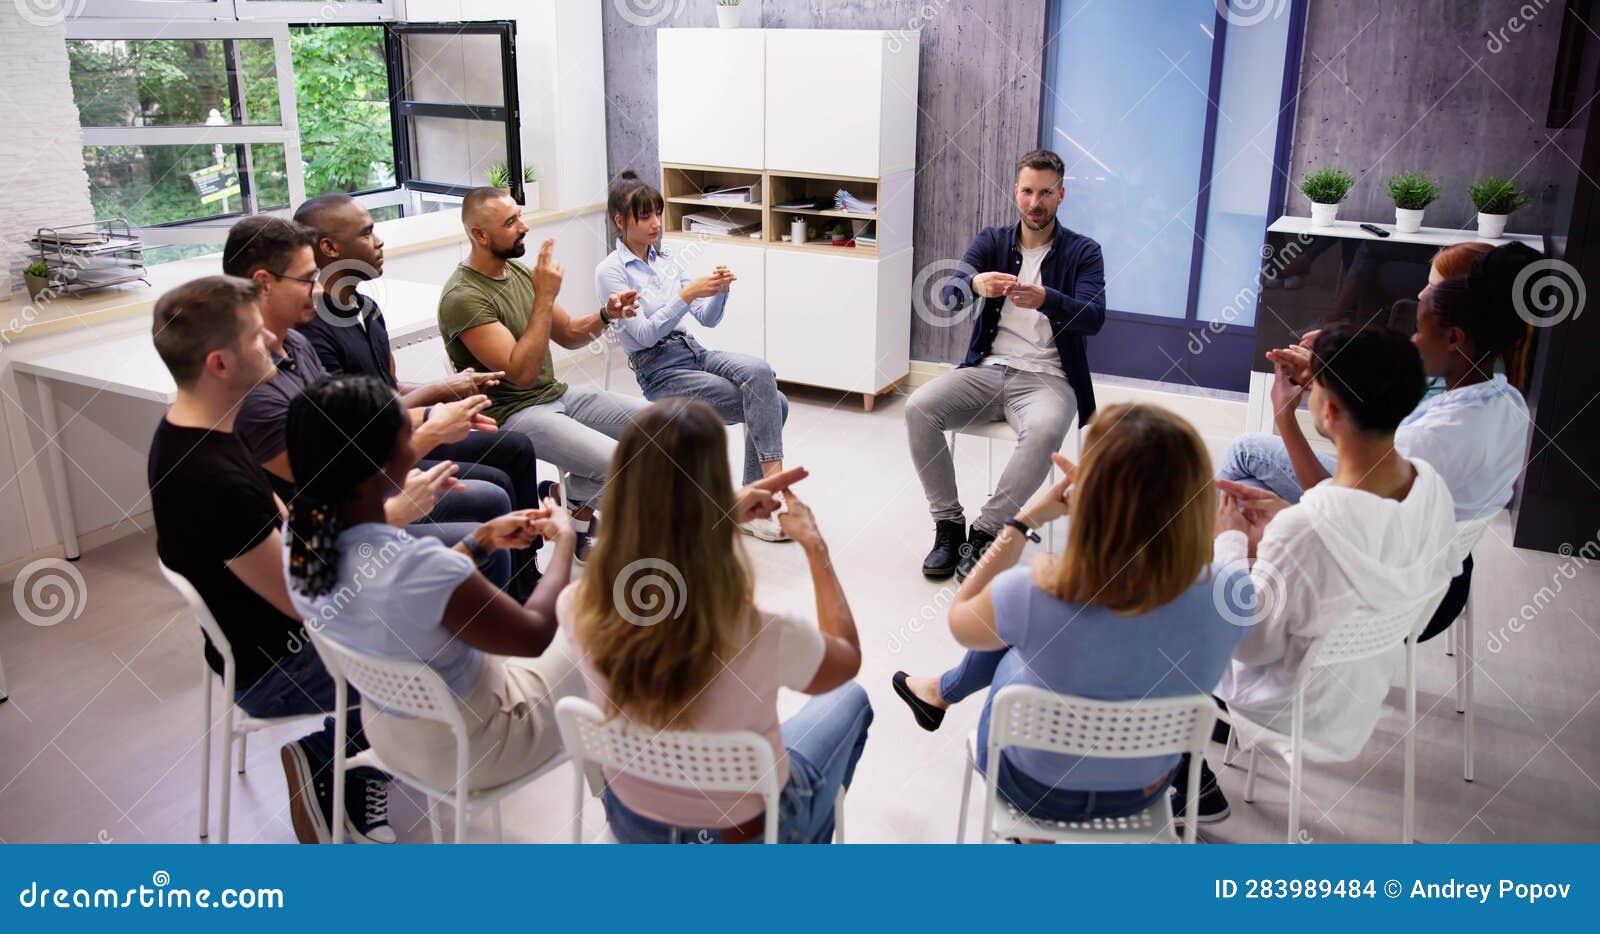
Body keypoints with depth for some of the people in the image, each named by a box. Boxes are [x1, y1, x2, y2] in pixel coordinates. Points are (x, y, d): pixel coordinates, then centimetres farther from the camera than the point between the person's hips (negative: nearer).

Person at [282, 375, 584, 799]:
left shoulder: (304, 536, -16)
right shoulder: (420, 566, -40)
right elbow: (535, 635, -22)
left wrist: (484, 538, 5)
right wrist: (564, 539, -9)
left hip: (386, 730, 7)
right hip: (464, 750, -7)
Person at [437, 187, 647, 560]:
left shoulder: (518, 270, 8)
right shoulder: (463, 297, -18)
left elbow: (568, 334, 15)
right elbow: (521, 372, -25)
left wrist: (606, 315, -6)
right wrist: (545, 297, -24)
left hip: (556, 394, 9)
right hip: (511, 413, -8)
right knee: (614, 463, -27)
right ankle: (571, 512, 7)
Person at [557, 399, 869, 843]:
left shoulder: (578, 608, -26)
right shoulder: (765, 638, -38)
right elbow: (848, 658, -11)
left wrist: (727, 514, 2)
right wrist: (815, 546, -2)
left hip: (631, 822, 4)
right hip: (743, 836, -3)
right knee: (849, 700, 27)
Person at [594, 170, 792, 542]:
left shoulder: (666, 261, 12)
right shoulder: (610, 272, -7)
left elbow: (708, 319, 10)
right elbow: (644, 334, -16)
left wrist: (719, 291, -11)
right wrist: (687, 294, -24)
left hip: (694, 351, 6)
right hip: (659, 371, -6)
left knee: (759, 371, -23)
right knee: (772, 403, -20)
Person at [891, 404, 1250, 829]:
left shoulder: (1033, 595, -37)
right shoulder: (1229, 595, -29)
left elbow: (961, 620, -12)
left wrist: (1025, 521, -8)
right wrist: (1103, 500, -7)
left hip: (1033, 789, -3)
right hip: (1144, 790, 3)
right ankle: (943, 691, 50)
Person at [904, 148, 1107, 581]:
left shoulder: (1083, 252, 5)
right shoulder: (991, 241, 11)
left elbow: (1093, 317, -12)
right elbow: (949, 293, -6)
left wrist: (1044, 299, -33)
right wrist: (975, 284, -32)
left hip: (1047, 378, -2)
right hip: (987, 370, 3)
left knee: (1044, 431, -38)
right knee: (918, 408, -25)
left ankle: (983, 533, -22)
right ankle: (949, 525, -12)